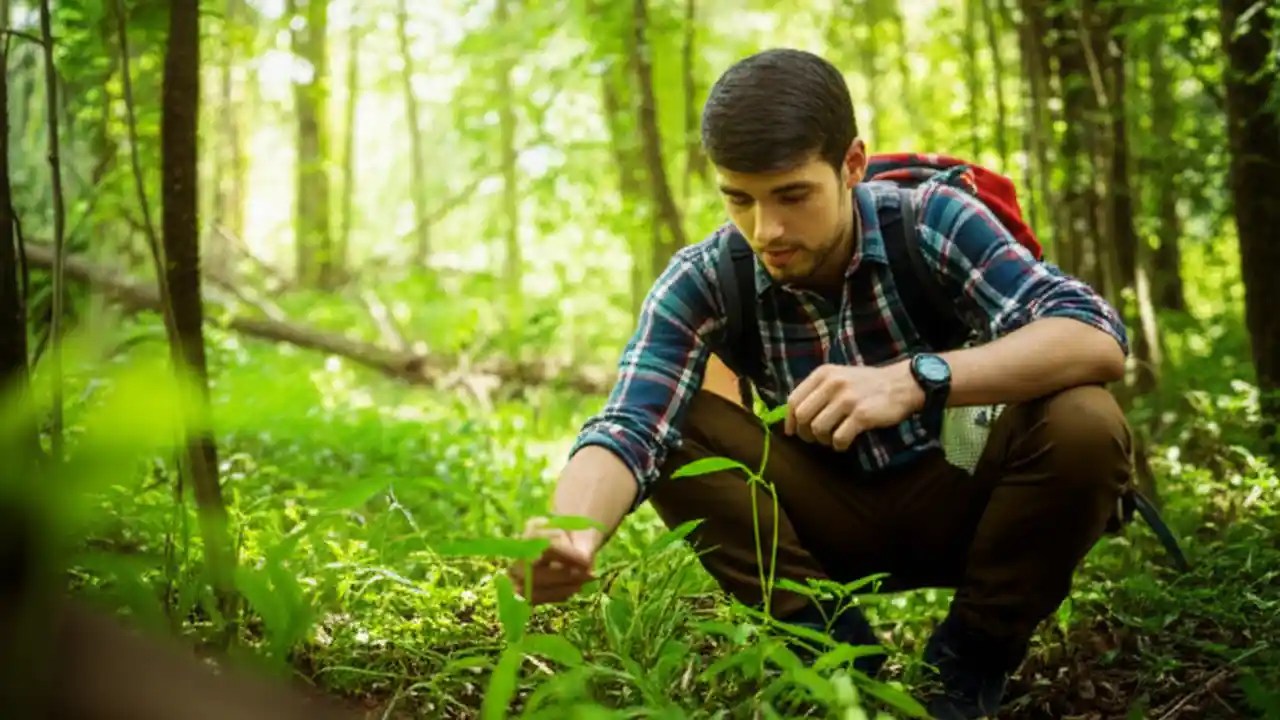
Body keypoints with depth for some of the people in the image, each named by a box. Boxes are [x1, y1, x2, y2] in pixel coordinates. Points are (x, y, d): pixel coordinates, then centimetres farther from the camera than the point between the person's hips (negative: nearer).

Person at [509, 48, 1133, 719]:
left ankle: (972, 658, -7)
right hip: (833, 525, 1)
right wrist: (570, 532, -53)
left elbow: (1099, 338, -31)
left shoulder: (933, 222, -20)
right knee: (674, 423, -22)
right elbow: (630, 425, -29)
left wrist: (915, 379, -46)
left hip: (954, 508, -1)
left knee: (1084, 422, -30)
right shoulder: (703, 280, -17)